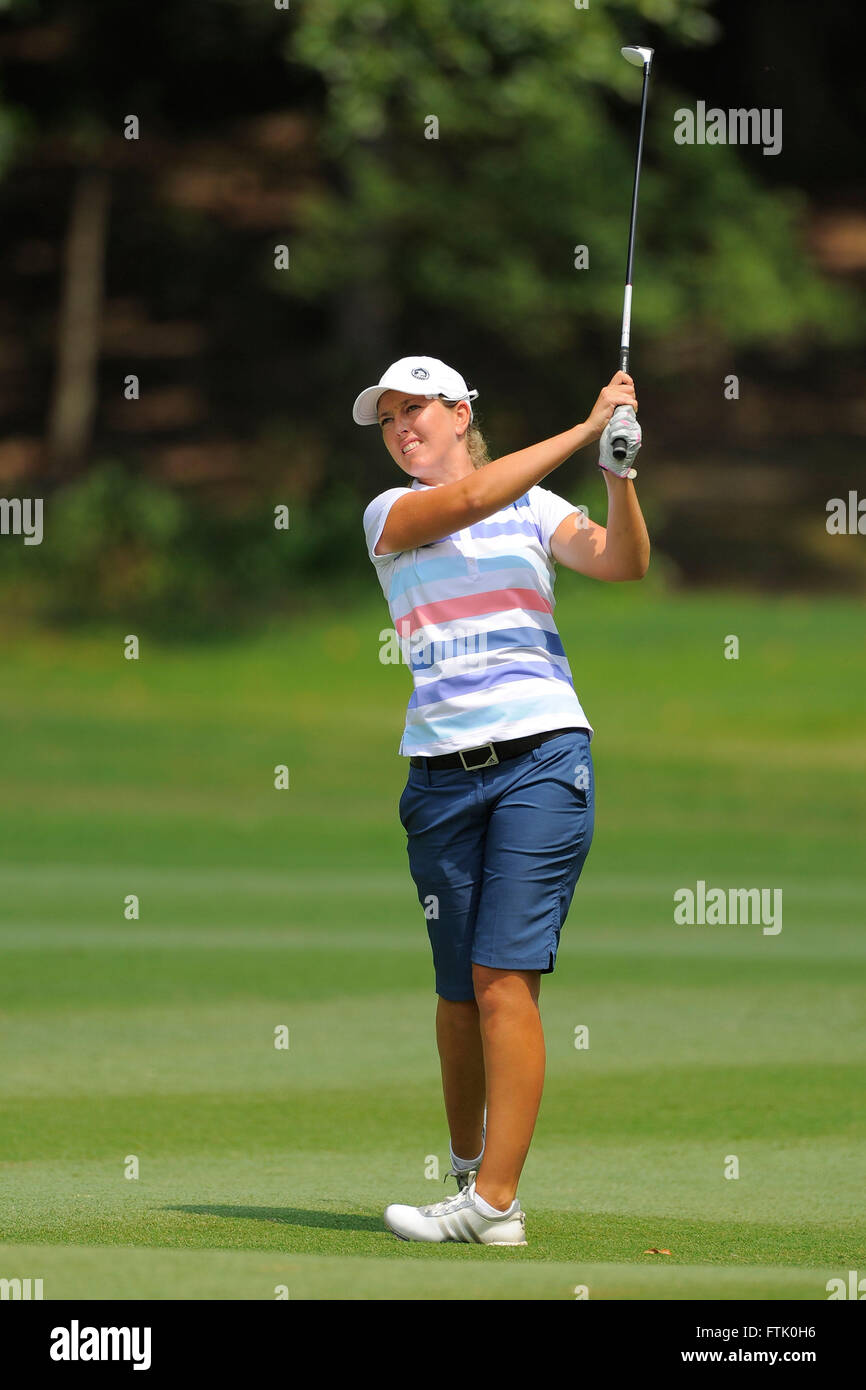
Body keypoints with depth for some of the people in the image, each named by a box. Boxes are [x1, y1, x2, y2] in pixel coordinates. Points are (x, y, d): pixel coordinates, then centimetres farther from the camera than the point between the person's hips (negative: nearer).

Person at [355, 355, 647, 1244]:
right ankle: (467, 1162, 24)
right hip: (442, 771, 2)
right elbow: (464, 501, -13)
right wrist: (586, 430, -15)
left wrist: (620, 475, -21)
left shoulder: (534, 507, 10)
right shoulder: (390, 515, 7)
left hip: (540, 760, -2)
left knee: (504, 977, -11)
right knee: (459, 990, 6)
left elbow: (620, 563, -5)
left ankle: (496, 1201, -16)